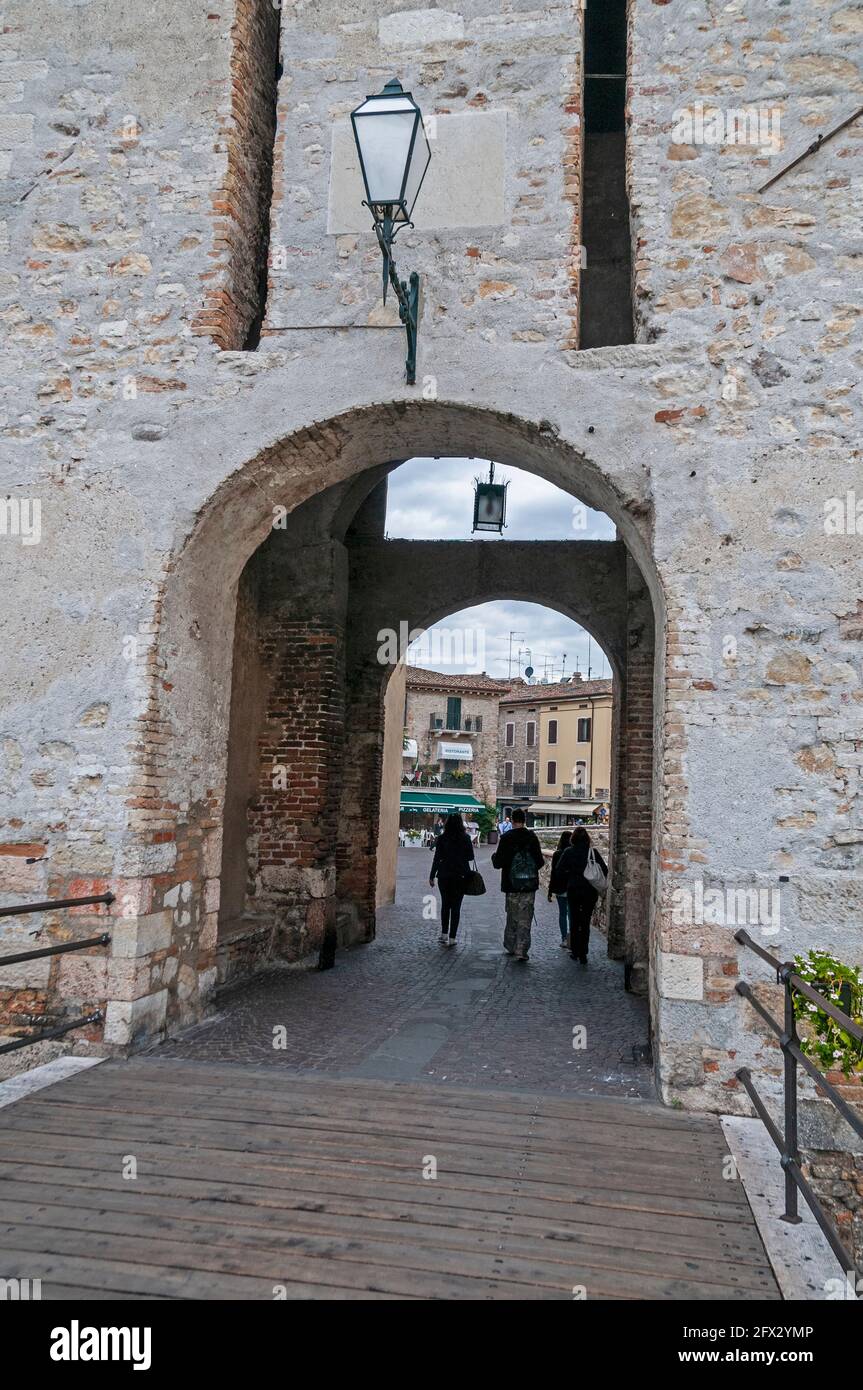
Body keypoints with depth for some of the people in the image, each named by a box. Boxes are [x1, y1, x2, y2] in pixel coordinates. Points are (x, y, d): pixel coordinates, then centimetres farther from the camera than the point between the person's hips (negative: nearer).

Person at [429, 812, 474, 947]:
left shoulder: (442, 838, -5)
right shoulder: (465, 838, -6)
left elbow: (437, 858, -4)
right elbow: (470, 857, 0)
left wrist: (432, 876, 2)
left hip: (444, 875, 1)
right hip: (461, 876, -1)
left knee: (445, 905, 17)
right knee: (456, 907, 5)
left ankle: (444, 934, 13)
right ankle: (452, 937, 3)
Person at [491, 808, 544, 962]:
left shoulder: (506, 838, -8)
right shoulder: (532, 838, -2)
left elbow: (498, 863, -6)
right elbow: (540, 862, 1)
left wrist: (494, 856, 15)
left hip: (512, 885, 0)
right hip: (529, 885, 1)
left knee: (512, 916, 14)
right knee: (525, 919, 2)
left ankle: (510, 947, 22)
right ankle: (521, 950, -4)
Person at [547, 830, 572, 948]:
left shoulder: (557, 854, -9)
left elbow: (554, 873, -7)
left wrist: (550, 891, 0)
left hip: (560, 889, -1)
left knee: (562, 914, 12)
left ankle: (564, 939, 13)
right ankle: (571, 937, -7)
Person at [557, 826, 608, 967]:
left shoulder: (568, 852, -5)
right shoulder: (593, 852, -4)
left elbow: (560, 870, -9)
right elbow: (604, 870, -6)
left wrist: (570, 877, 9)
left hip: (573, 890, 0)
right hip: (590, 891, 0)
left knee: (574, 921, 14)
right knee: (586, 923, 6)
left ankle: (575, 952, 17)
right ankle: (583, 954, 0)